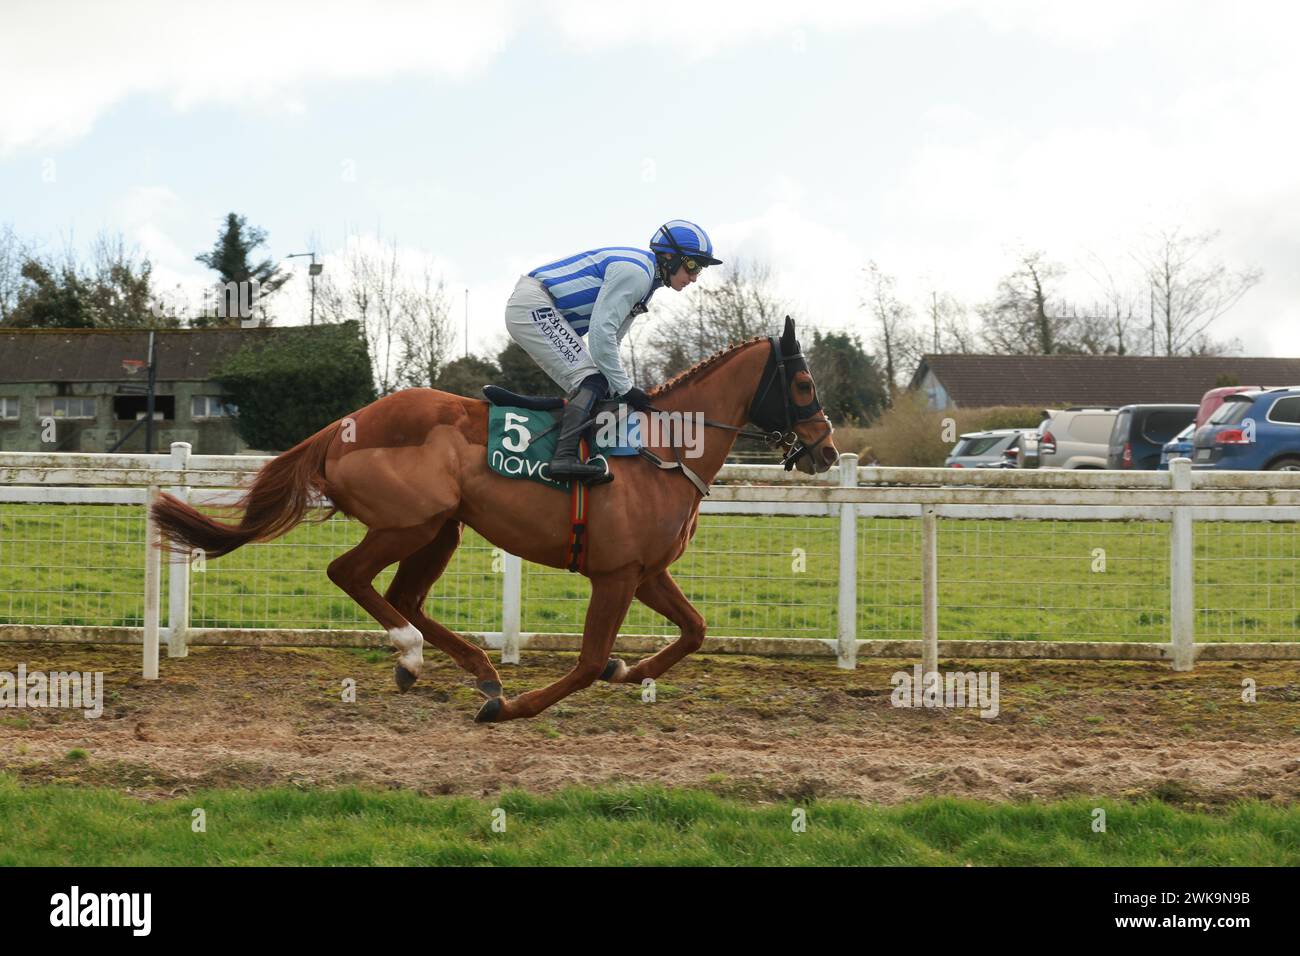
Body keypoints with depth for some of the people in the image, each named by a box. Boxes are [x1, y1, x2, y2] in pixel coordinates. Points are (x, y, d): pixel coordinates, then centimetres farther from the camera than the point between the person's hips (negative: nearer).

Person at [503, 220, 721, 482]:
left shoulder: (647, 281, 15)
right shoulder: (634, 273, -18)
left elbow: (611, 336, 18)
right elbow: (601, 332, -23)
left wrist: (616, 385, 9)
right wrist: (624, 388, -17)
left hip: (542, 313, 11)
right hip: (533, 305, -11)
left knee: (590, 385, 7)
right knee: (591, 380, -19)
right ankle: (565, 457, -32)